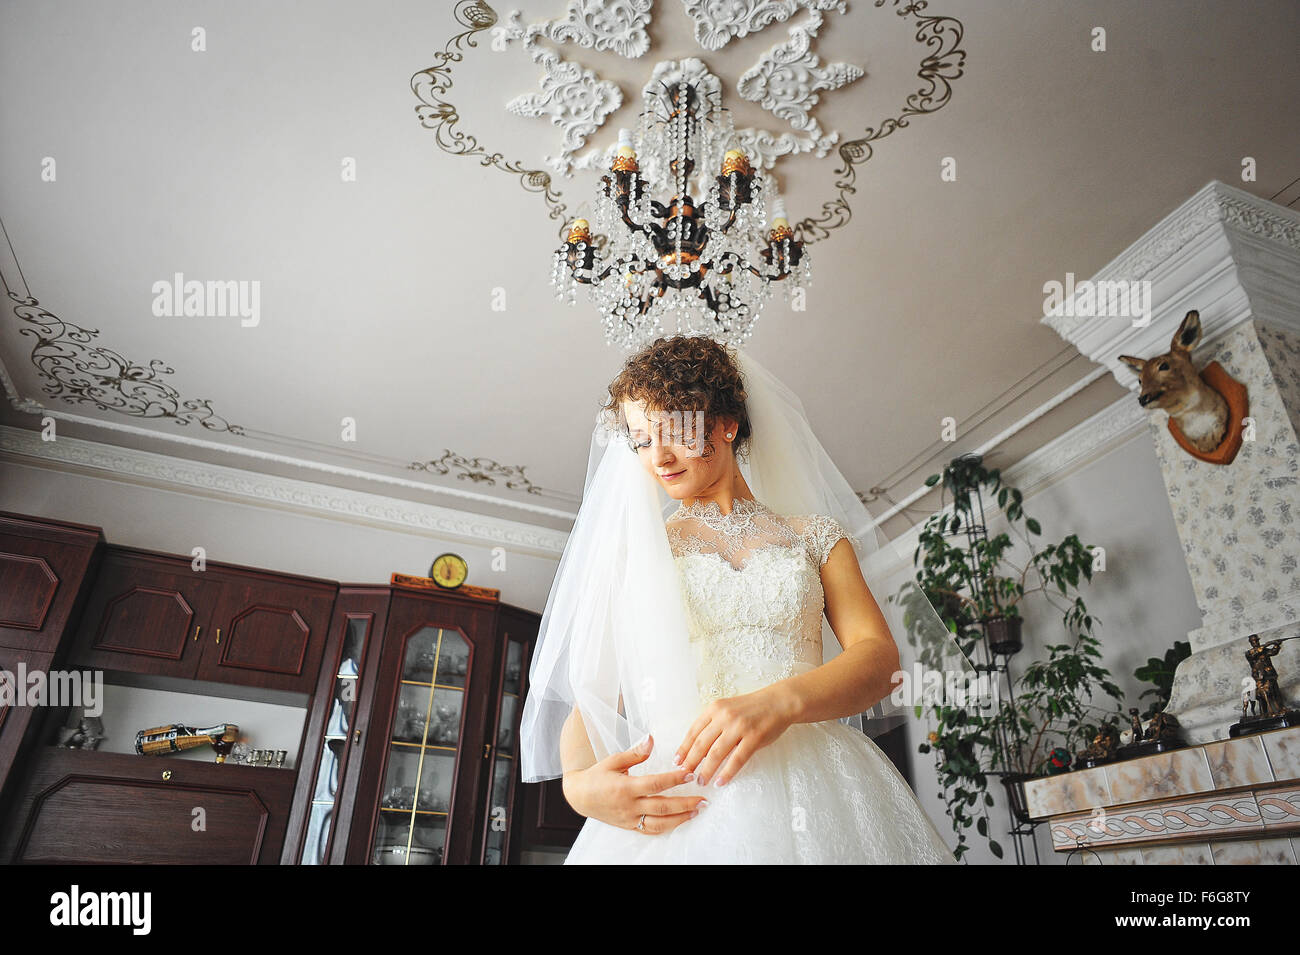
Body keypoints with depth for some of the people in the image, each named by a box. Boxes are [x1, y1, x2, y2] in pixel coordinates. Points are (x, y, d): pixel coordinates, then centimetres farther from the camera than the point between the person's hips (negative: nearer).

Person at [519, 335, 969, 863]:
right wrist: (579, 782, -16)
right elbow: (592, 693, 6)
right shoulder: (630, 552, 12)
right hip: (680, 806, 0)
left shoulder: (814, 536, 13)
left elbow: (880, 657, 1)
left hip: (812, 784, 1)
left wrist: (780, 701, -19)